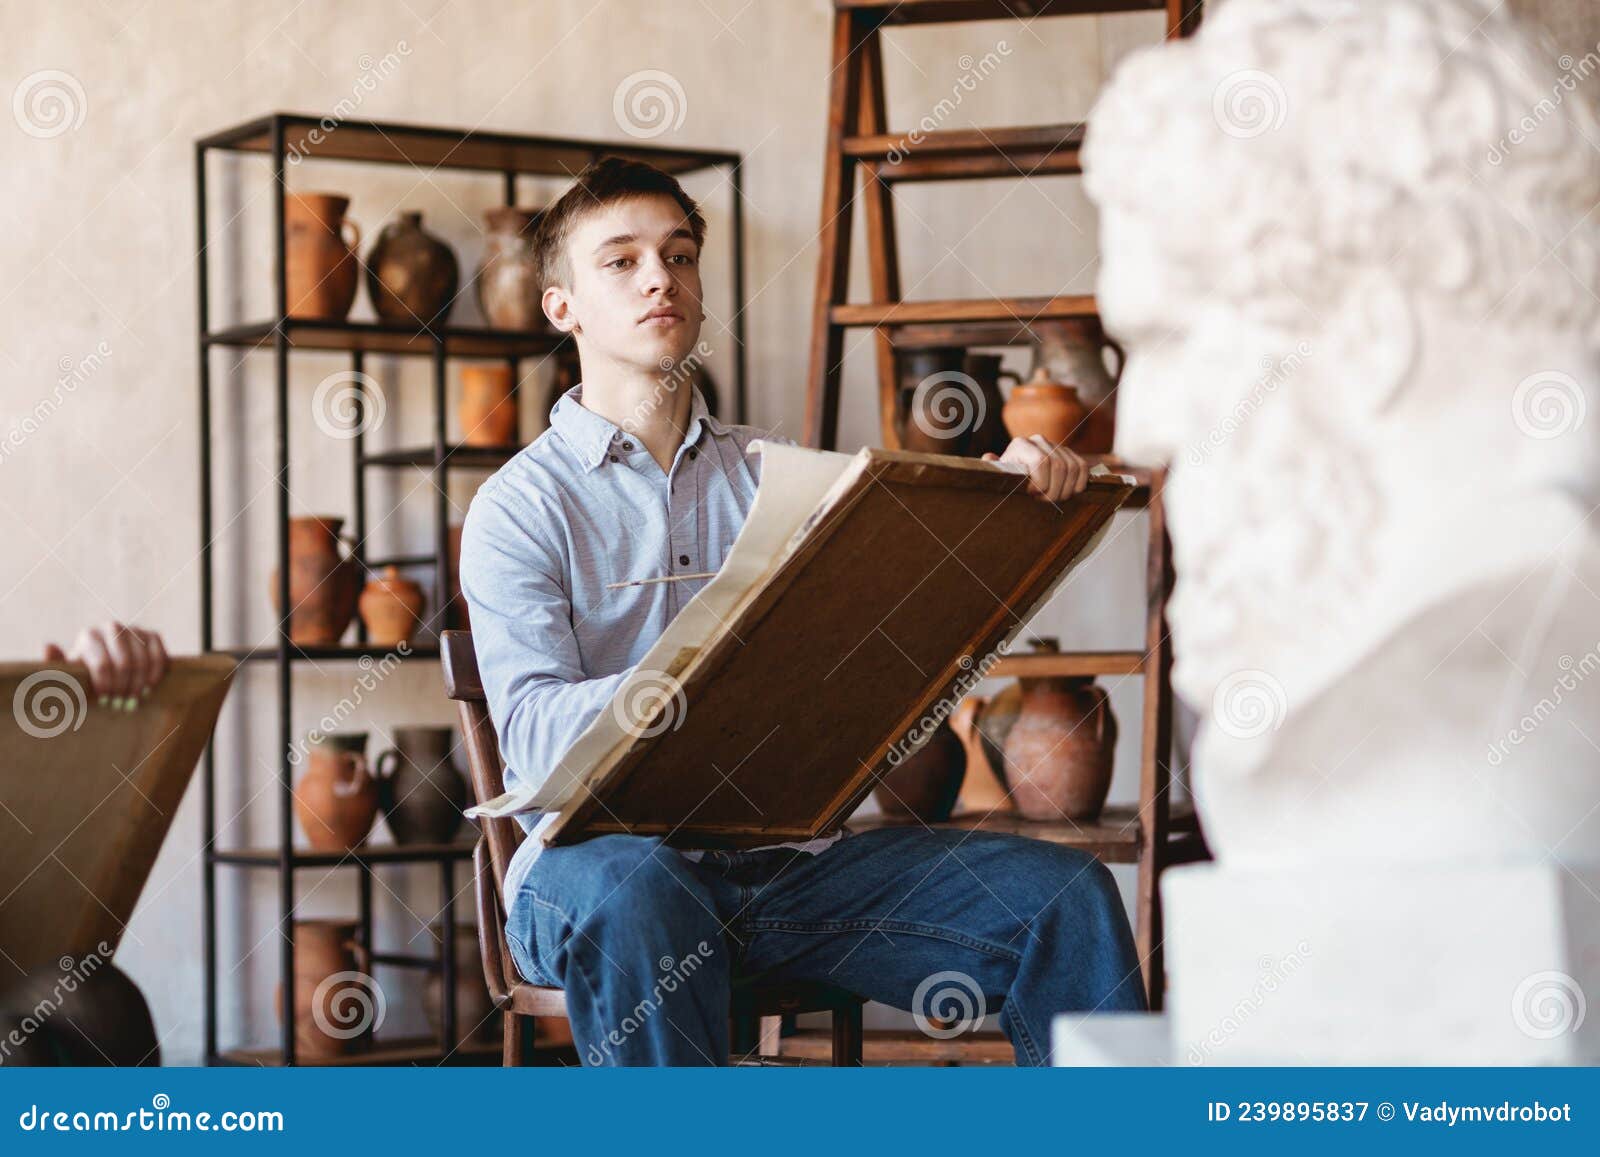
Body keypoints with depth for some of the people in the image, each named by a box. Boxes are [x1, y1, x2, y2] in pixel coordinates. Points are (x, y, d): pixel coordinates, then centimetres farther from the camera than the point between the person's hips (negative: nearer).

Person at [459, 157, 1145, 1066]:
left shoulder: (776, 472, 20)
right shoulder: (521, 505, 5)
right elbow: (533, 731, -10)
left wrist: (1010, 485, -13)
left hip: (792, 853, 4)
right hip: (605, 849, -4)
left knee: (1068, 896, -16)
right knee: (636, 893, -40)